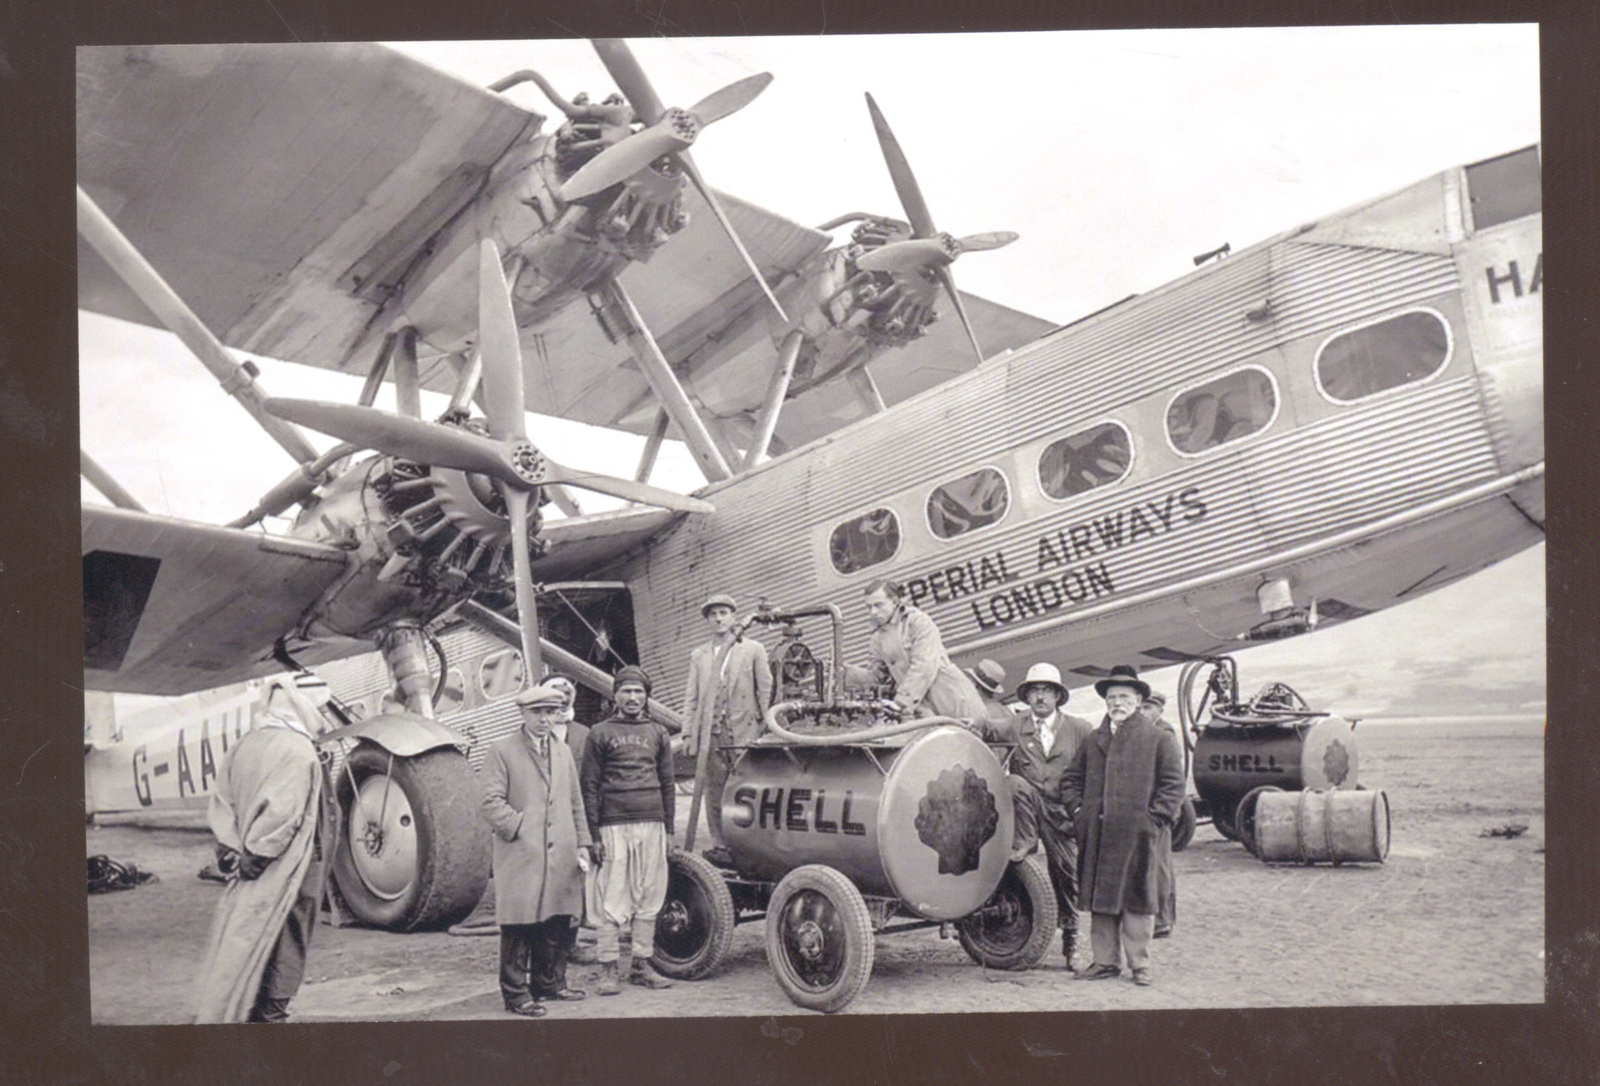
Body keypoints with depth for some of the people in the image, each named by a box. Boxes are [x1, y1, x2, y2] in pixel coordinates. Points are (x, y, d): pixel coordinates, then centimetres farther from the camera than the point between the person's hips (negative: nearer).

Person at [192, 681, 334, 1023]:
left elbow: (221, 803, 4)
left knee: (235, 937, 12)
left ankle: (212, 1012, 15)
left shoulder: (240, 748, 6)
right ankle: (270, 1011, 10)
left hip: (249, 867, 5)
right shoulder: (298, 751, -12)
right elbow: (284, 811, -19)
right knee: (284, 942, 5)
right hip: (286, 866, -5)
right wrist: (257, 854, -13)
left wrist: (232, 850, 2)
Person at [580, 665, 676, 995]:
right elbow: (590, 785, 3)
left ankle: (642, 965, 13)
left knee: (649, 897, 5)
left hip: (652, 824, 3)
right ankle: (607, 969, 3)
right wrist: (593, 832, -3)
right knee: (613, 898, -3)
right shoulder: (600, 733, 6)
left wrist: (668, 827, 12)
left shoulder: (657, 733, 16)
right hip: (614, 825, -3)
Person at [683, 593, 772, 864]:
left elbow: (766, 690, 6)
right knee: (714, 793, 2)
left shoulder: (753, 650, 10)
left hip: (744, 733, -3)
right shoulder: (698, 656, 18)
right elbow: (691, 698, 16)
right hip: (711, 734, 3)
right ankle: (720, 845, 8)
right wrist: (688, 733, 6)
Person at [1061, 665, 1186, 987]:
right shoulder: (1094, 740, 16)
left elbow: (1173, 784, -1)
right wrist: (1078, 809, 7)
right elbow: (1071, 778, 22)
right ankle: (1105, 961, 17)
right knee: (1100, 898, 7)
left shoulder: (1160, 739, 4)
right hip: (1098, 836, 4)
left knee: (1138, 899, 1)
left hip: (1139, 836, -4)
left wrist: (1154, 818, -10)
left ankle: (1139, 964, 10)